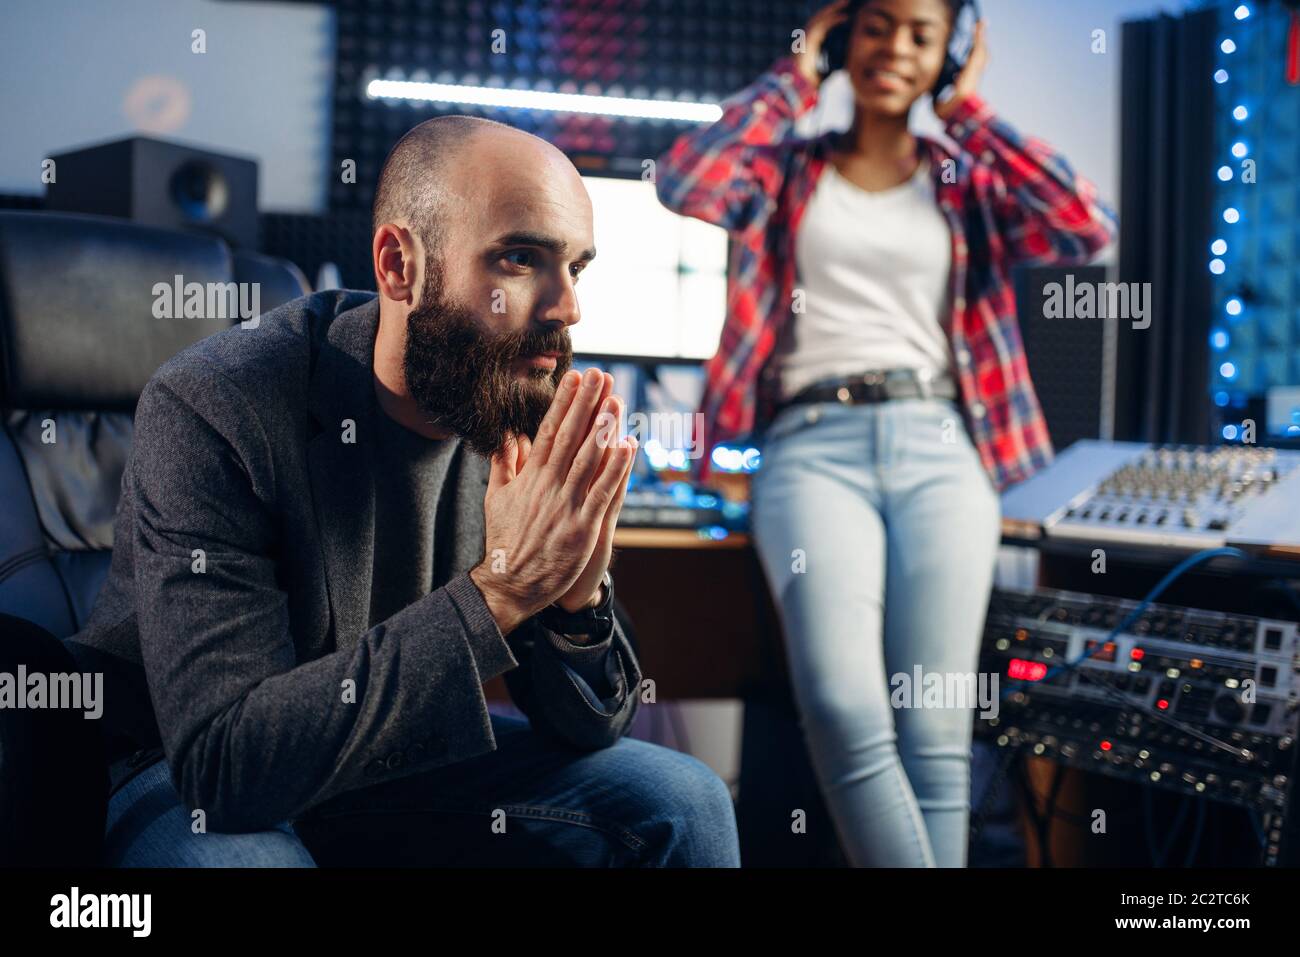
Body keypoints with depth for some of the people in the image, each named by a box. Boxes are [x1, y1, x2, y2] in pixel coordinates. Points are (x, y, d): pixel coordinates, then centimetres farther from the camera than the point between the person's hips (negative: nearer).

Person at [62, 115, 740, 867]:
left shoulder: (530, 420, -11)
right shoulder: (214, 410, -27)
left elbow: (588, 729, -6)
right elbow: (224, 761, -34)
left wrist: (575, 596, -29)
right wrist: (497, 593, -37)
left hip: (403, 763, 5)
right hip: (183, 781, -4)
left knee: (684, 802, -8)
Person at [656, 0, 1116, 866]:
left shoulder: (966, 179, 19)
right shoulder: (788, 165, 17)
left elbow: (1088, 230, 2)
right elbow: (683, 192, -3)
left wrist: (967, 112, 10)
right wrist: (792, 83, 9)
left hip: (938, 447, 2)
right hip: (814, 446, -1)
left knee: (936, 735, -14)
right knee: (847, 713, -26)